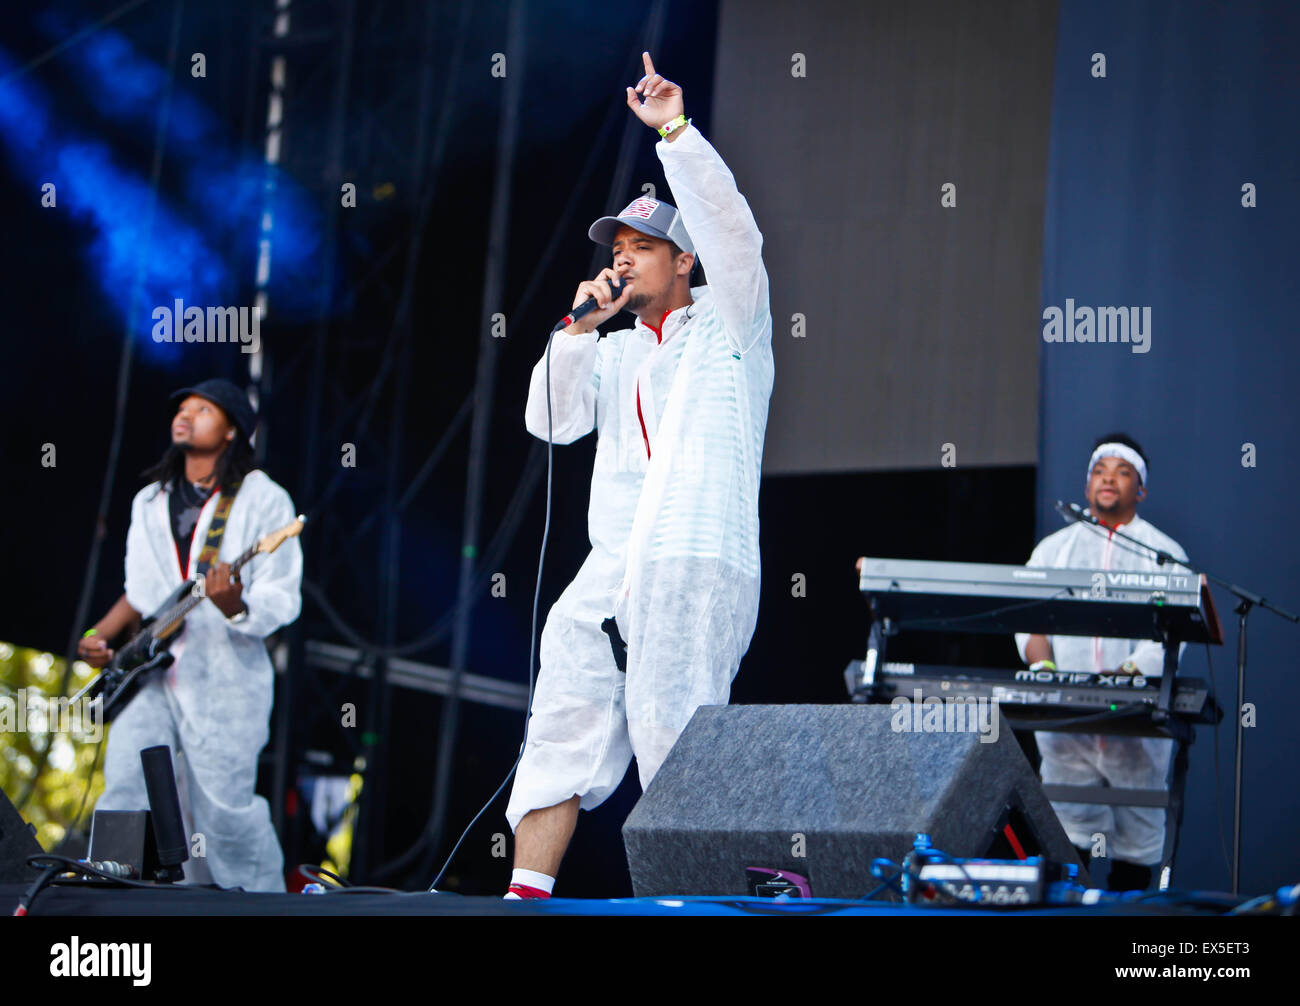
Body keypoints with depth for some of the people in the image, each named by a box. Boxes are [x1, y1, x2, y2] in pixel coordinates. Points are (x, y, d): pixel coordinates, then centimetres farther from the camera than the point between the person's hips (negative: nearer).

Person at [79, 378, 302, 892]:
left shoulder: (261, 500, 1)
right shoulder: (150, 502, 20)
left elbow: (282, 601, -5)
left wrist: (237, 608, -25)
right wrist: (100, 636, 10)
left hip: (223, 676, -5)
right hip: (151, 674, 5)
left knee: (225, 808, -9)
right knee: (123, 798, -7)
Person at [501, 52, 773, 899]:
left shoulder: (727, 323, 10)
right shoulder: (615, 353, 27)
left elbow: (731, 228, -6)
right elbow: (550, 421, 16)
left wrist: (676, 134, -13)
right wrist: (579, 327, 7)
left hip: (699, 565, -6)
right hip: (611, 572, 7)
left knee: (677, 750, -14)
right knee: (562, 735, 0)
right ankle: (526, 898, -1)